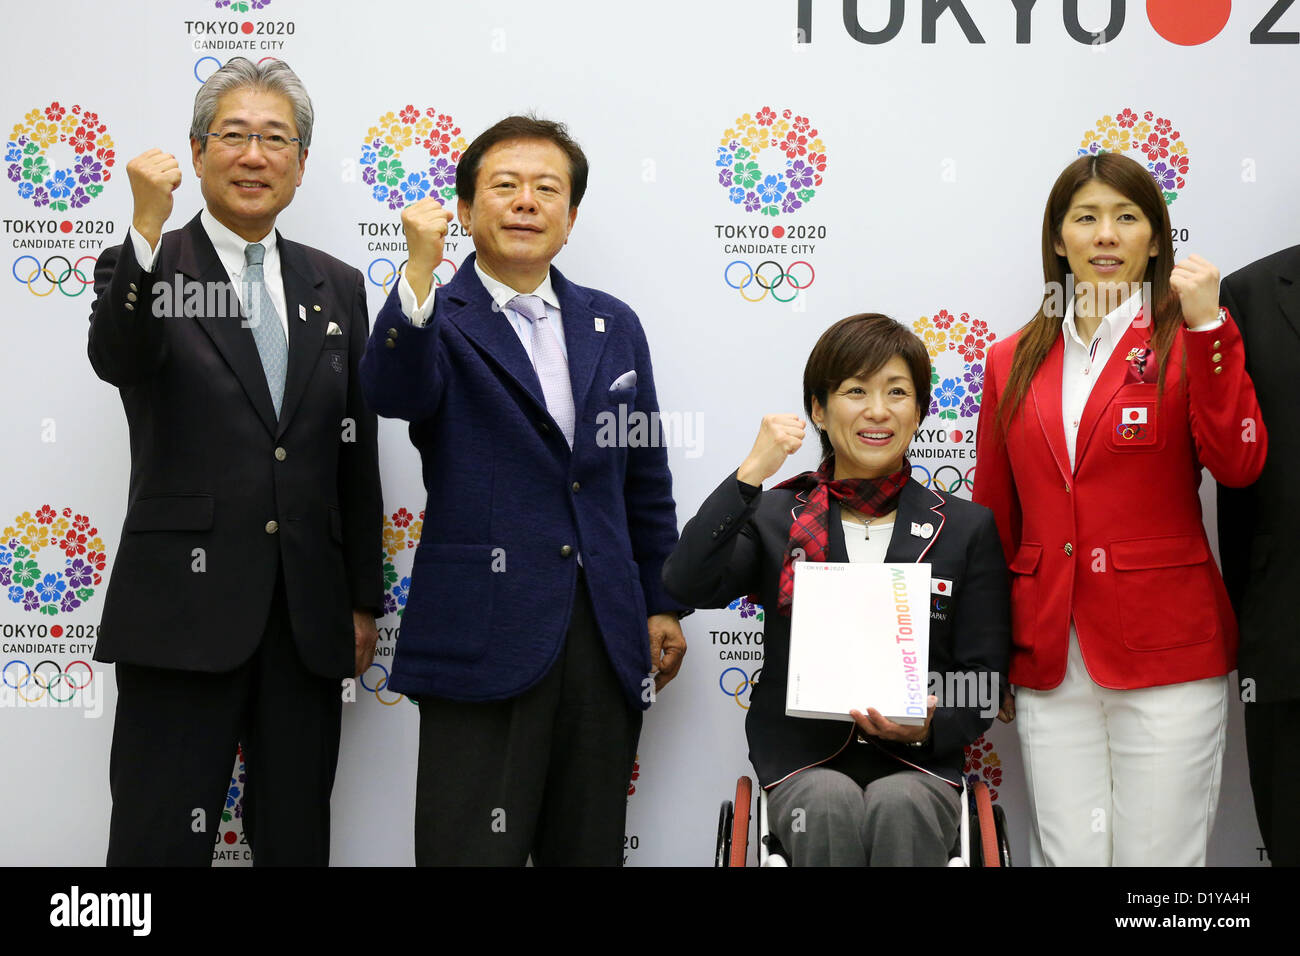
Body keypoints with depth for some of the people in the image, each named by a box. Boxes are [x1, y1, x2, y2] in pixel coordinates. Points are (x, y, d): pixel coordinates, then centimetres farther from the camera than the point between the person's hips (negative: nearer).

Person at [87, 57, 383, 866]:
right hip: (185, 615, -4)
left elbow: (357, 457, 13)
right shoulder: (143, 268, 2)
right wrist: (148, 229, -35)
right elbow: (117, 360, -22)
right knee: (161, 843, 1)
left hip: (309, 620, 4)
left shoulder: (336, 287, 12)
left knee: (298, 840, 12)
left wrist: (364, 599, 11)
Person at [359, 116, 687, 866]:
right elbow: (395, 394, -23)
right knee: (475, 848, 0)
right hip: (484, 640, -4)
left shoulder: (614, 326, 13)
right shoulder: (437, 320, 0)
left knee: (590, 850, 12)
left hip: (607, 641, 5)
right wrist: (420, 272, -36)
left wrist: (665, 604, 15)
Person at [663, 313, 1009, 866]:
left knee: (898, 805, -32)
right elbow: (687, 585, -11)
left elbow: (983, 681, 7)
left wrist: (928, 724, -15)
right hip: (803, 760, 0)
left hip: (916, 764, 0)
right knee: (832, 804, -32)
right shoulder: (774, 518, 8)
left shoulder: (967, 528, 9)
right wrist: (752, 473, -15)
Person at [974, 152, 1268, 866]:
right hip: (1048, 663, 3)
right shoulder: (1012, 363, 11)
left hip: (1165, 655, -2)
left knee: (1159, 857, 4)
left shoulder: (1191, 343, 3)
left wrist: (1206, 326, -18)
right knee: (1064, 854, 6)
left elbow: (1238, 464, -14)